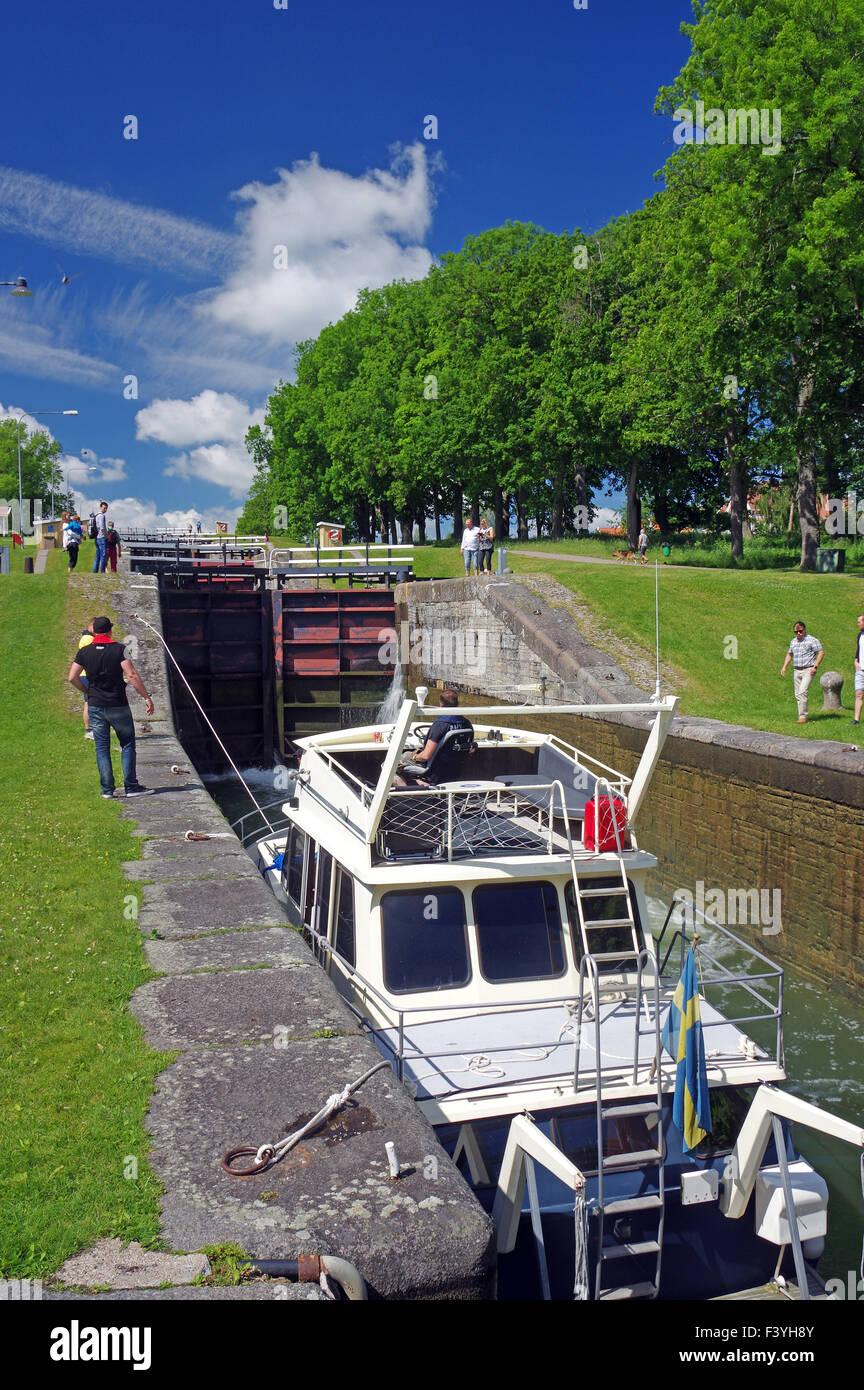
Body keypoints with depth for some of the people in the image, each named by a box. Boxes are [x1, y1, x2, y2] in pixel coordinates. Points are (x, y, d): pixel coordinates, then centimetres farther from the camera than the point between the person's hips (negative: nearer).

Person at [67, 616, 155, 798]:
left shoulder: (84, 652, 3)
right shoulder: (119, 649, -7)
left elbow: (72, 678, 0)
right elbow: (132, 676, -15)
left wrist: (88, 691, 15)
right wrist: (146, 697, -12)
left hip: (95, 706, 3)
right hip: (118, 706, -3)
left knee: (102, 748, 9)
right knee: (127, 745, 7)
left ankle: (107, 789, 8)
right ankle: (131, 787, 5)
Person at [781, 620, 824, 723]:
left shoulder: (812, 640, -5)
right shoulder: (793, 641, 15)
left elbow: (821, 653, -7)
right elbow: (789, 654, 27)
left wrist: (815, 666, -16)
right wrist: (784, 667, 16)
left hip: (808, 670, -7)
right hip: (797, 671, 7)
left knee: (802, 692, -17)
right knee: (798, 694, 6)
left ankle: (803, 716, -16)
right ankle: (801, 715, 13)